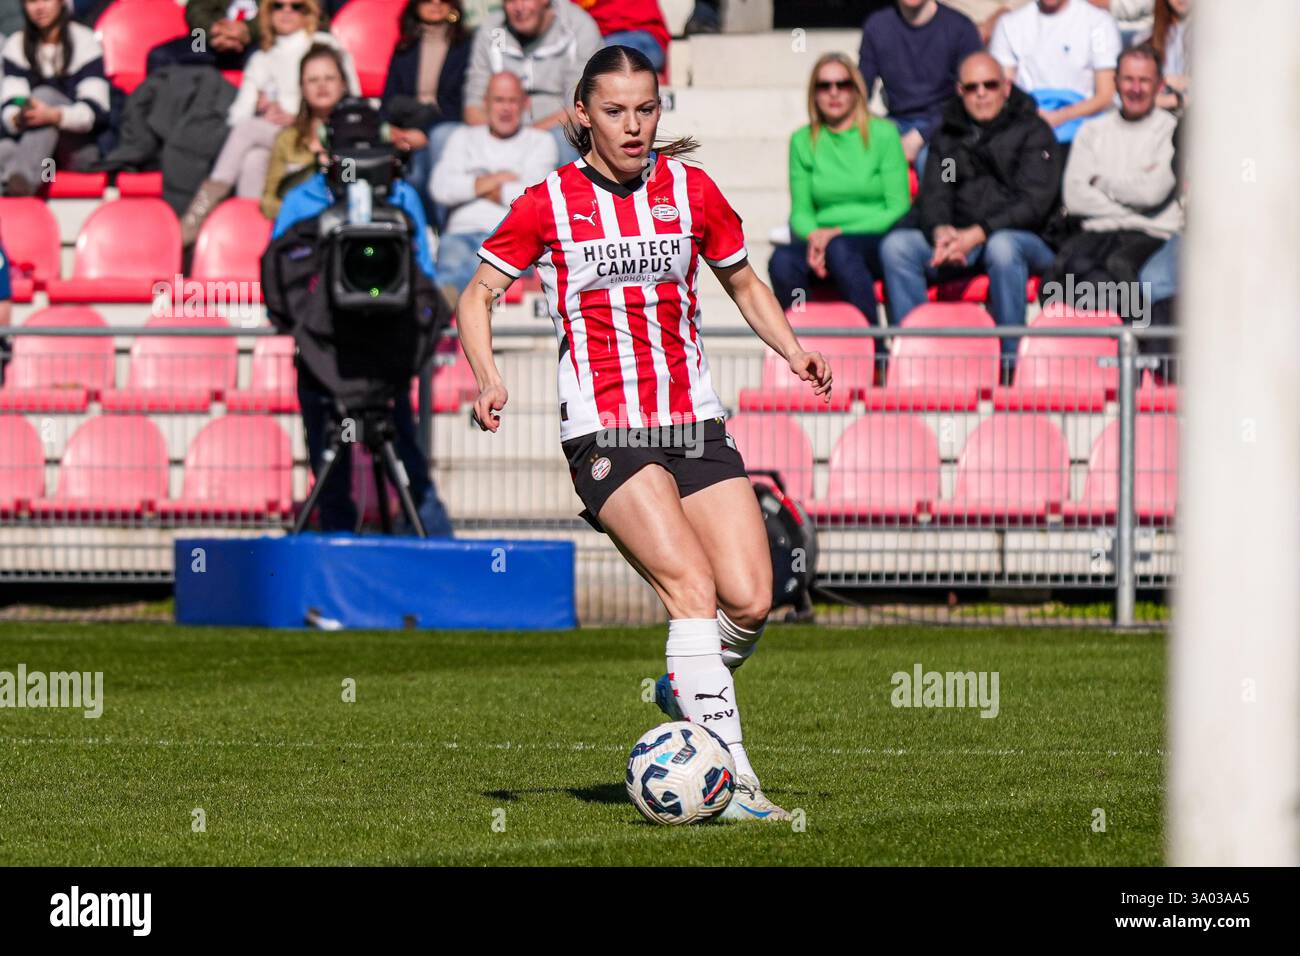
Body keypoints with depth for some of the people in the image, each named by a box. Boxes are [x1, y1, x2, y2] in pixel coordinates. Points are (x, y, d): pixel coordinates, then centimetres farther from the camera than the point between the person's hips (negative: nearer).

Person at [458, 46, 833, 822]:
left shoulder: (690, 189, 7)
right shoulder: (550, 203, 0)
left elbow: (745, 283, 20)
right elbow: (479, 295, 9)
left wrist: (793, 350, 3)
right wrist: (488, 377, -9)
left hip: (694, 423, 4)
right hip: (604, 430, -4)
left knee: (750, 601, -9)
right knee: (693, 586, -21)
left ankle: (687, 694, 23)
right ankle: (732, 775, -21)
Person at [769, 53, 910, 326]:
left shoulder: (883, 134, 4)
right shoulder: (803, 141, 15)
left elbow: (898, 208, -1)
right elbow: (800, 211, 13)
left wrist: (837, 234, -12)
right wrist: (813, 236, -12)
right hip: (822, 239, 3)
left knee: (839, 249, -37)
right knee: (782, 259, -31)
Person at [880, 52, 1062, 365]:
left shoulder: (1033, 131, 4)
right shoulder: (947, 137, 19)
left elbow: (1034, 202, -8)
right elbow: (933, 195, 10)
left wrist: (978, 234, -20)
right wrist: (940, 232, -16)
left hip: (1025, 237, -4)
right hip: (958, 237, 4)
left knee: (1002, 247, -40)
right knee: (896, 245, -19)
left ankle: (1009, 360, -34)